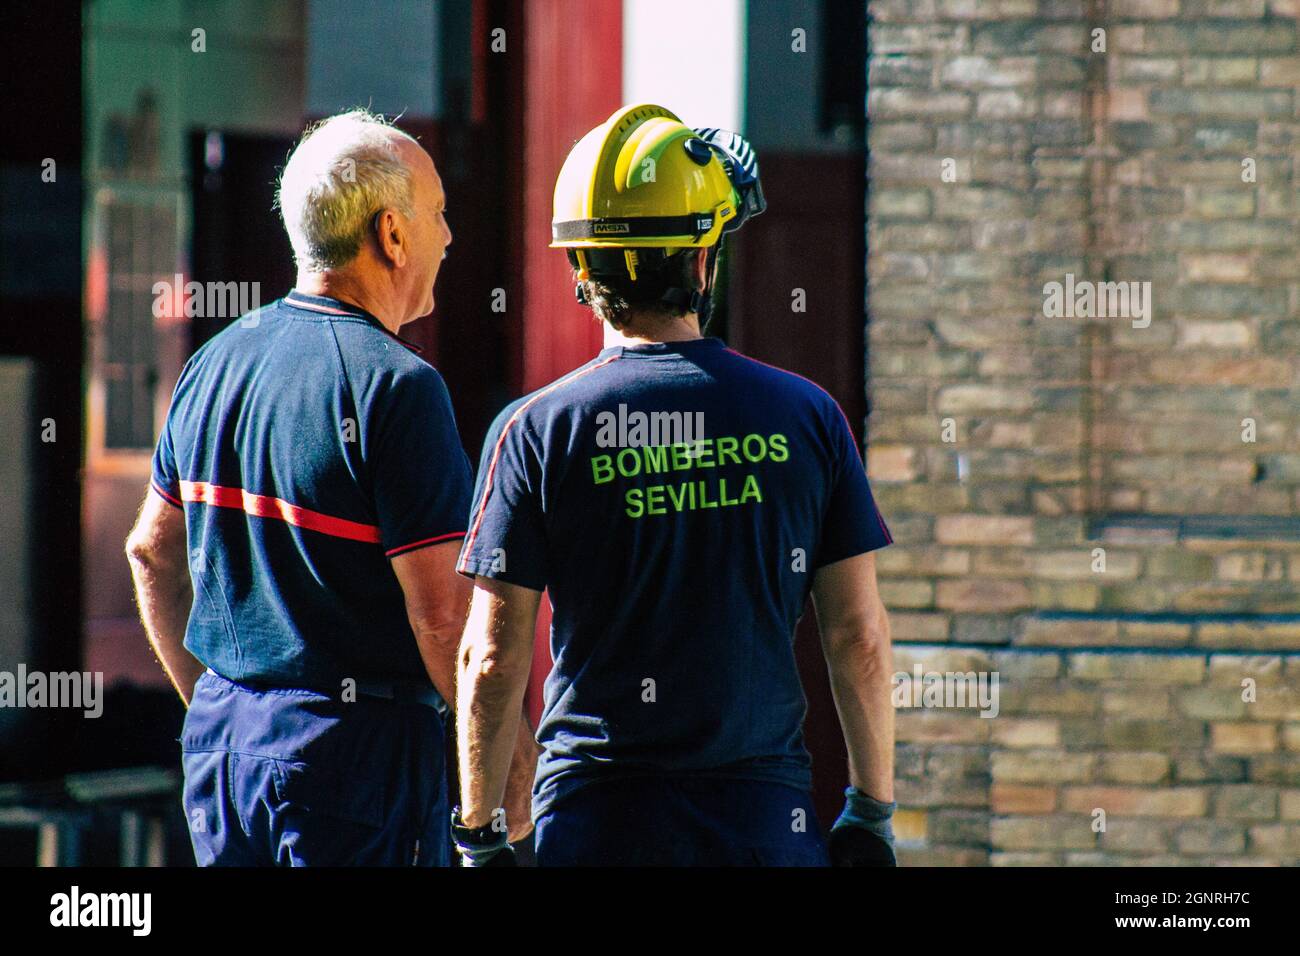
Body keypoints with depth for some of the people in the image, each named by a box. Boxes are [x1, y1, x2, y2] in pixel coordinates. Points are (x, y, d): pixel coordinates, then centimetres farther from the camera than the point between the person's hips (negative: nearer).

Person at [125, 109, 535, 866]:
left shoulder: (217, 362, 9)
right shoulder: (395, 386, -15)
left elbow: (153, 552, 18)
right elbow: (443, 613, -19)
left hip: (221, 733, 8)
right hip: (360, 742, -8)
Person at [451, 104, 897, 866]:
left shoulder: (536, 431, -4)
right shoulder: (806, 416, 0)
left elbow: (494, 659, -4)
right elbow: (860, 639, 1)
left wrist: (480, 834, 4)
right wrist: (873, 813, 10)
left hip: (596, 818, -1)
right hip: (763, 810, 1)